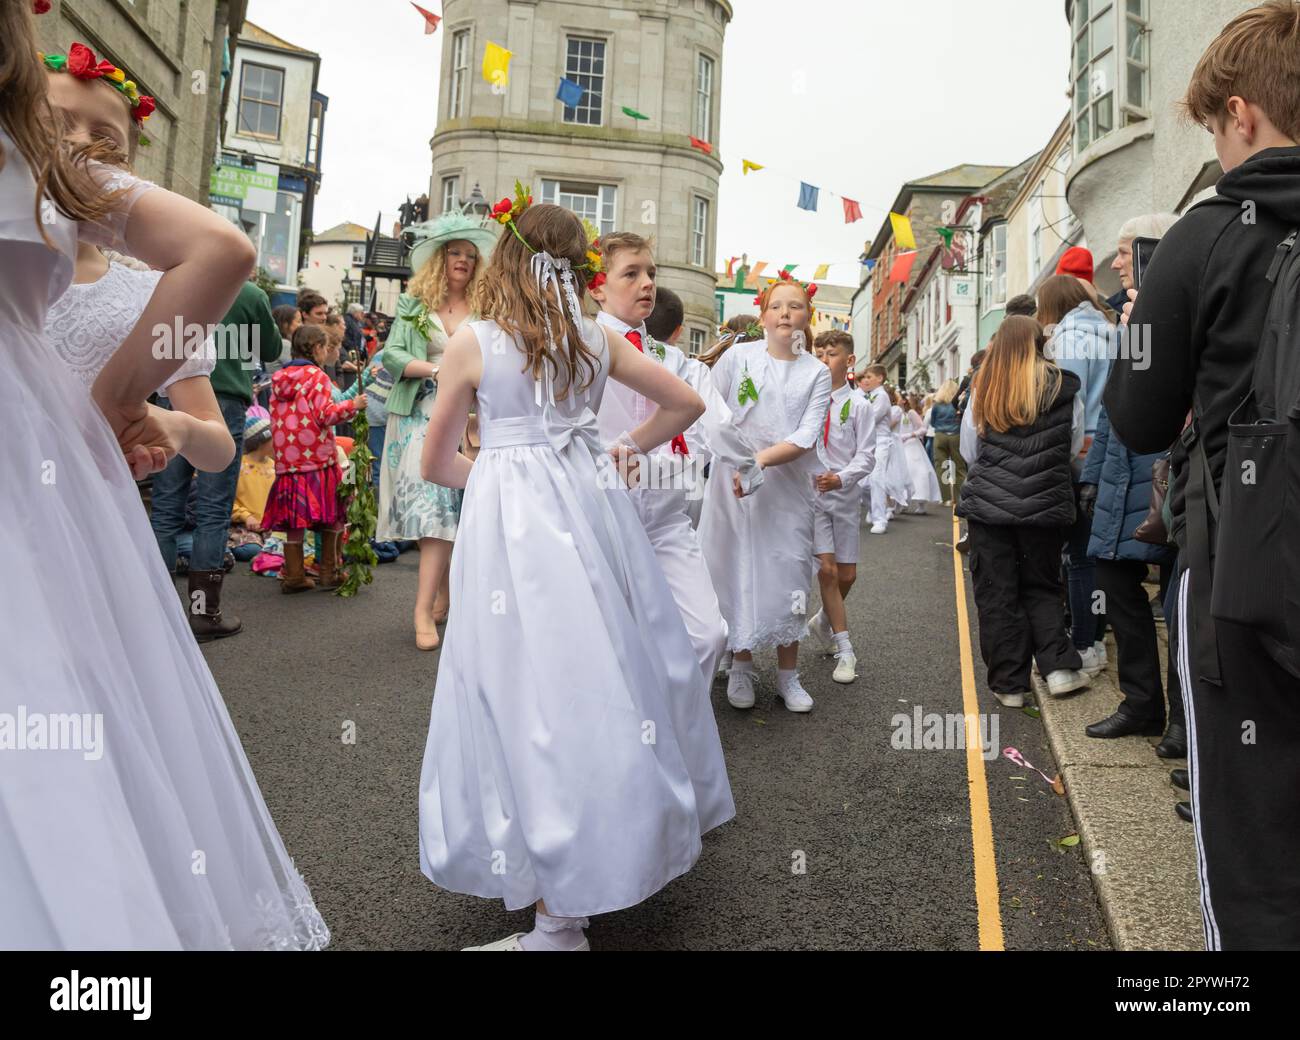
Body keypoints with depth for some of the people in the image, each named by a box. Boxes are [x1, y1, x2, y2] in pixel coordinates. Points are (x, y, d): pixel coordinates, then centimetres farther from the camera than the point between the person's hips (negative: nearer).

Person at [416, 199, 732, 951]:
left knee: (535, 692, -2)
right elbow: (687, 403, 15)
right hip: (591, 503, 5)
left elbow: (436, 465, 5)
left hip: (511, 521, -4)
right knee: (606, 671, 16)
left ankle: (561, 918, 5)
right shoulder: (599, 339, 7)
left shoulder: (472, 342, -2)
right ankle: (623, 831, 34)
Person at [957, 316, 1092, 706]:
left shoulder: (983, 390, 0)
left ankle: (1009, 684, 10)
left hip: (989, 502, -1)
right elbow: (1074, 449, 8)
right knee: (1041, 586, 17)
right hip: (1045, 505, 1)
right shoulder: (1065, 389, 0)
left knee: (997, 593, 6)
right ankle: (1059, 667, 7)